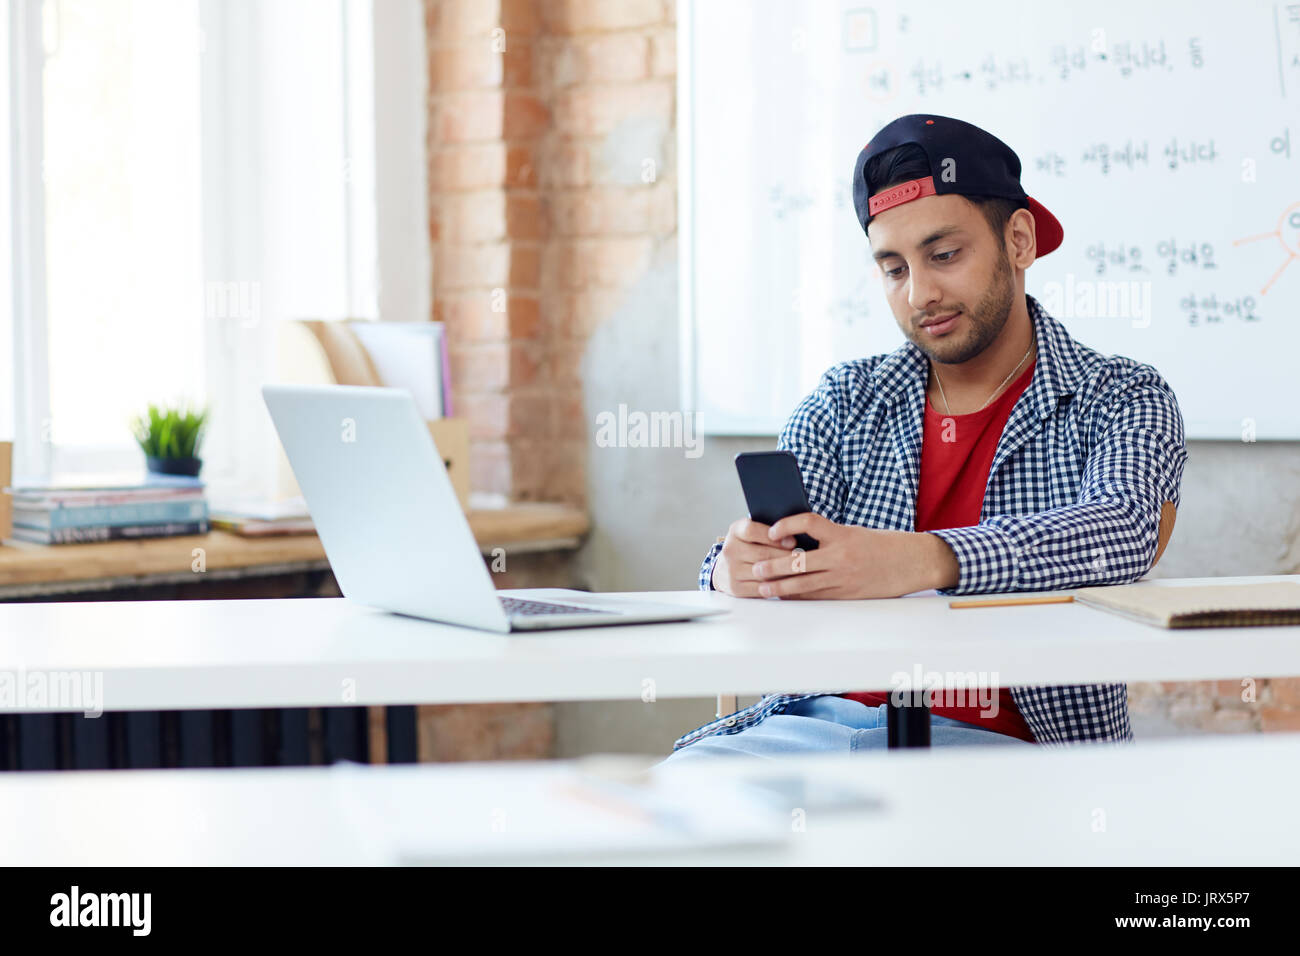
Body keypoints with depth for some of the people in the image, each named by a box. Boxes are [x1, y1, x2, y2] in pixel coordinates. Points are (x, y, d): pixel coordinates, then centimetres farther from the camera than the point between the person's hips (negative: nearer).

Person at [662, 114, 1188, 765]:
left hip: (999, 741, -3)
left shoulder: (1121, 399, 5)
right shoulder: (843, 401, 16)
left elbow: (1122, 531, -17)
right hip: (822, 721, 4)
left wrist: (920, 562, -34)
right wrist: (736, 570, -23)